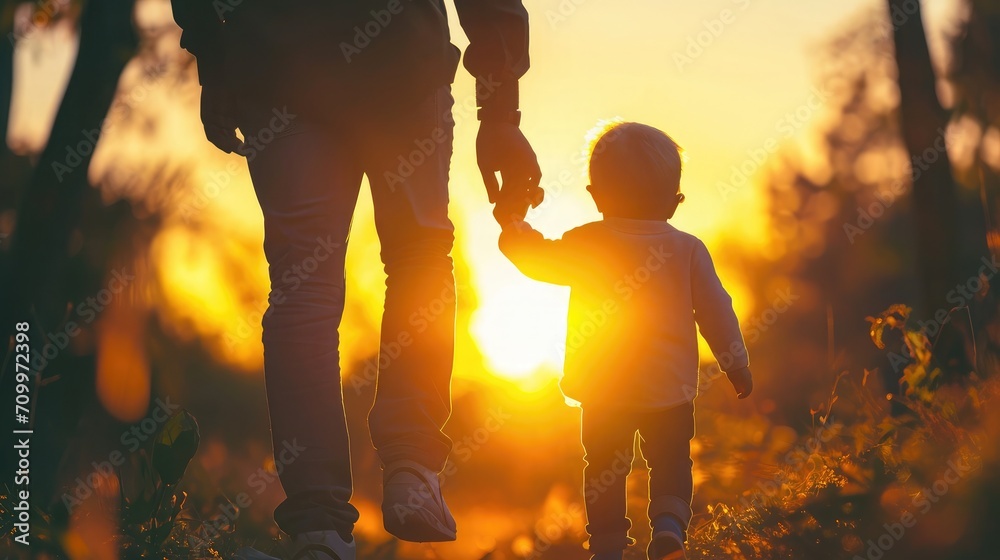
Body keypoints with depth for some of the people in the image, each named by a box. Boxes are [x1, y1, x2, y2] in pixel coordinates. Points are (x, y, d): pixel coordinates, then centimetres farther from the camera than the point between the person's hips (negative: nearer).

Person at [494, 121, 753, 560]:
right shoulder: (688, 251, -4)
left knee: (604, 471, 14)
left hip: (604, 392, 0)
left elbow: (537, 258, 5)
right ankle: (669, 525, -8)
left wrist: (512, 224, 22)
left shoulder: (585, 245, -7)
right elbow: (716, 313, 0)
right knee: (671, 463, 15)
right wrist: (737, 365, 11)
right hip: (670, 389, 0)